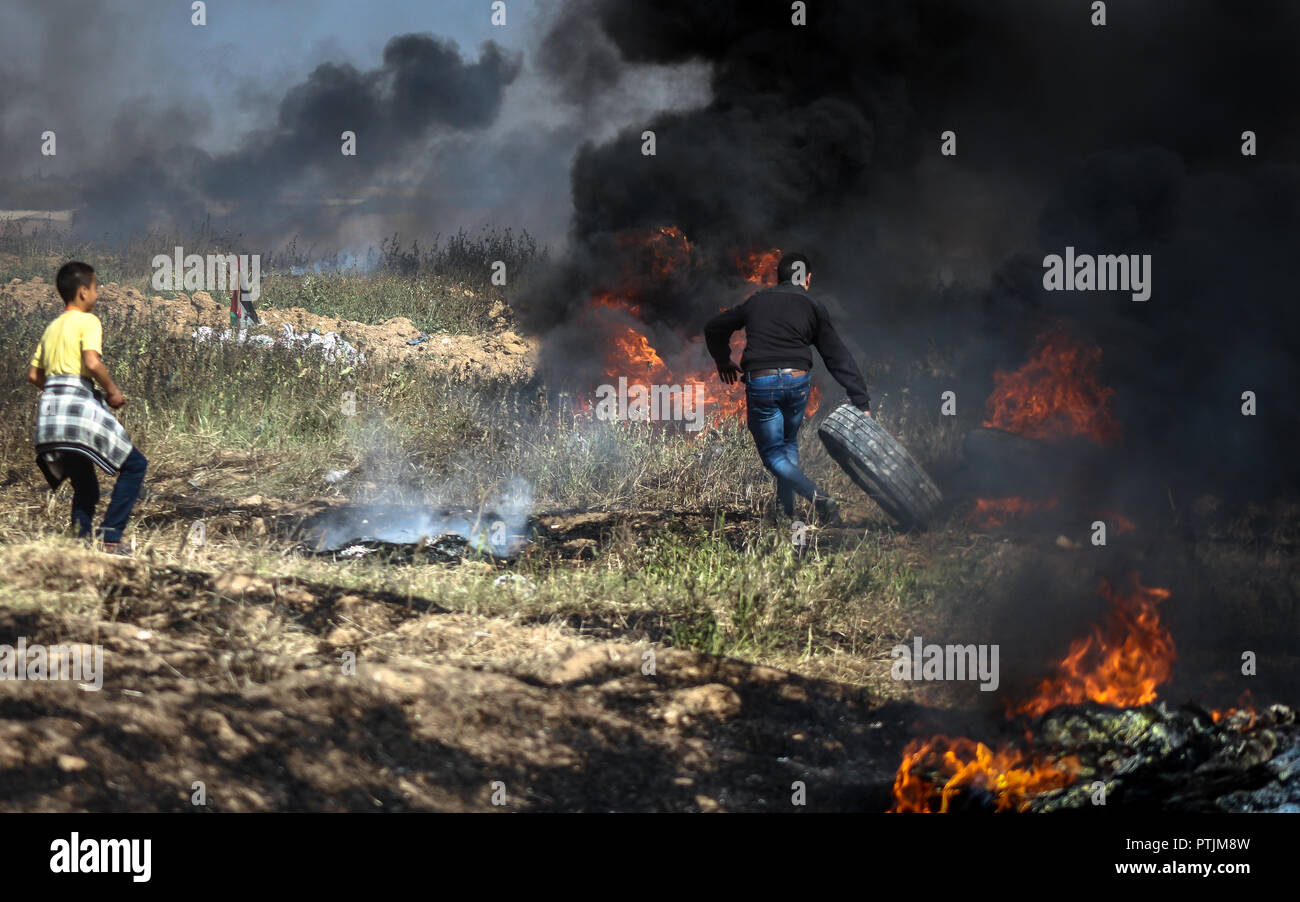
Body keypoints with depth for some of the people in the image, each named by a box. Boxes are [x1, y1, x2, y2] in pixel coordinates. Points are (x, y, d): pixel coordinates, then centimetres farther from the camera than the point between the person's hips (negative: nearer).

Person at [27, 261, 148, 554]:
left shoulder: (52, 328, 21)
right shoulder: (88, 321, -2)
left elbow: (33, 374, 20)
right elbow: (93, 363, -17)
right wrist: (113, 391, -4)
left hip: (49, 411, 8)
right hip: (80, 407, -8)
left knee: (85, 488, 16)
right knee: (134, 464, 0)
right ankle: (110, 536, -11)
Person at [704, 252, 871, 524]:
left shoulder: (756, 301, 16)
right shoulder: (812, 308, 10)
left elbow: (714, 328, 27)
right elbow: (839, 358, 6)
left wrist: (723, 361, 44)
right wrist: (861, 402, 5)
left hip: (759, 383, -1)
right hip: (797, 382, 1)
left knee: (773, 455, 5)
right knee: (789, 443, 25)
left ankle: (817, 497, -17)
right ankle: (786, 509, 18)